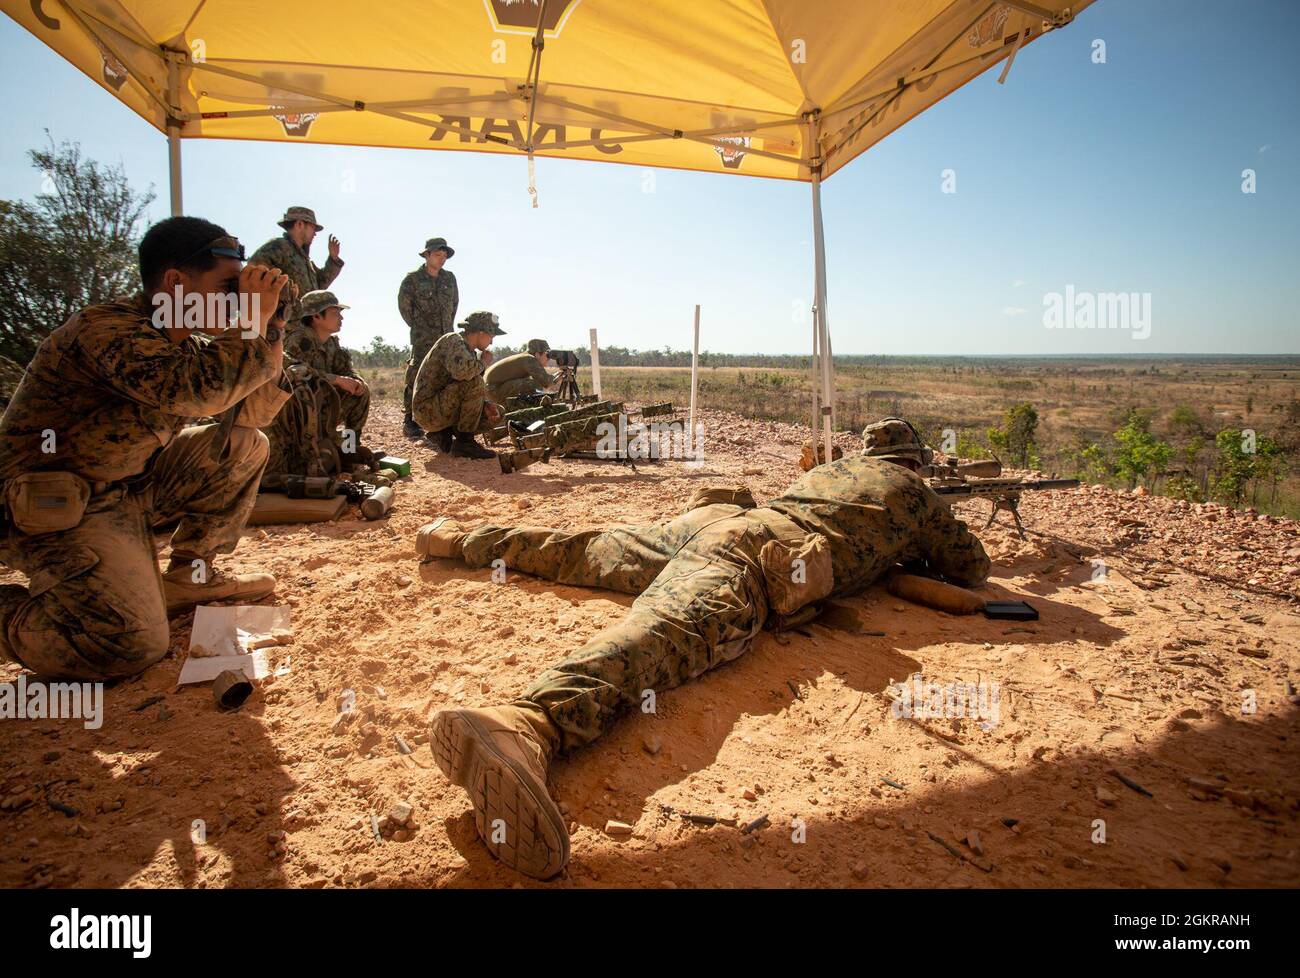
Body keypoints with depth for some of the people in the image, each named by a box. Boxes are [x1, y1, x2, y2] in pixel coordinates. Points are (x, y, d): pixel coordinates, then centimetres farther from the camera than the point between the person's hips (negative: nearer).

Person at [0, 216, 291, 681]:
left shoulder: (185, 343, 5)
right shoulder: (105, 327, -22)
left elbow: (249, 412, 4)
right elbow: (193, 389, -40)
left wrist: (269, 323, -6)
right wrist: (255, 318, -26)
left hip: (130, 489, 9)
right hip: (53, 514, -9)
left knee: (245, 447, 2)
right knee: (134, 645, -26)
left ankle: (189, 575, 12)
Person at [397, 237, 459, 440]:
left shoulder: (449, 278, 11)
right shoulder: (413, 279, -3)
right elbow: (404, 305, 3)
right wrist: (418, 327, 5)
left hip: (447, 338, 5)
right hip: (423, 339, -5)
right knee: (417, 378, -10)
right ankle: (409, 421, -8)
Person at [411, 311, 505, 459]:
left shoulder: (471, 352, 13)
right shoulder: (453, 341, -14)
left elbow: (474, 393, 17)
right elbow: (461, 371, -37)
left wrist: (485, 404, -4)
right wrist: (483, 362, -16)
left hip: (444, 408, 9)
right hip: (429, 410, -9)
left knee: (496, 415, 7)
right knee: (474, 383, -28)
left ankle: (443, 434, 7)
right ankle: (464, 442, -18)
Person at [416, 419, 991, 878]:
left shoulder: (837, 466, 38)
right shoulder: (913, 491, 22)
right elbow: (972, 568, 29)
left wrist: (894, 547, 62)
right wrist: (923, 550, 47)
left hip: (713, 516, 8)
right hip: (751, 557, -8)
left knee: (585, 550, 22)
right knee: (675, 630, -34)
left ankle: (460, 540, 30)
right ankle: (527, 727, -61)